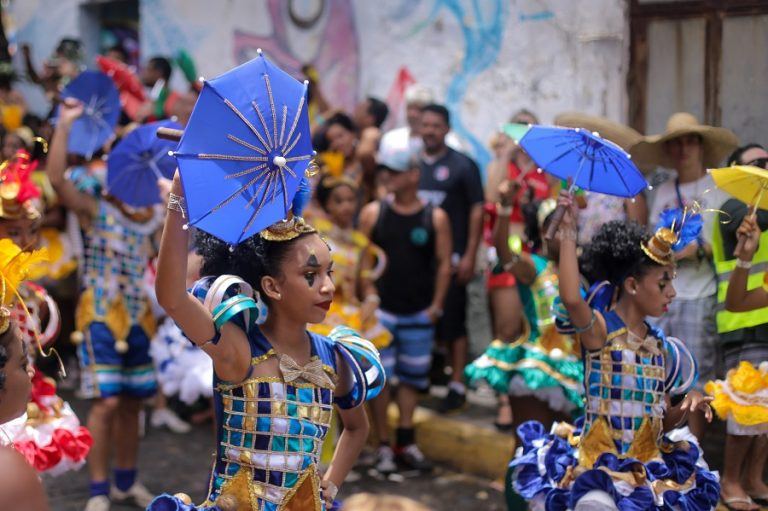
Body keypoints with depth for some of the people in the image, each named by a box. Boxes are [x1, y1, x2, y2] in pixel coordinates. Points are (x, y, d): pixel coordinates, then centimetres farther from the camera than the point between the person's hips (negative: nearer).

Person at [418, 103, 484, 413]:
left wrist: (469, 256, -10)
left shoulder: (462, 165, -1)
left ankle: (457, 385, 5)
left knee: (453, 323, -2)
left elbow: (477, 210, -4)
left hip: (450, 259, -4)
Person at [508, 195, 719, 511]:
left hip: (650, 466, 6)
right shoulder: (599, 329, -9)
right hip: (599, 462, -6)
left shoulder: (660, 345, 10)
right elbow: (571, 299, -34)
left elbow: (662, 423, 16)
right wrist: (569, 234, -29)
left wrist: (686, 406, -5)